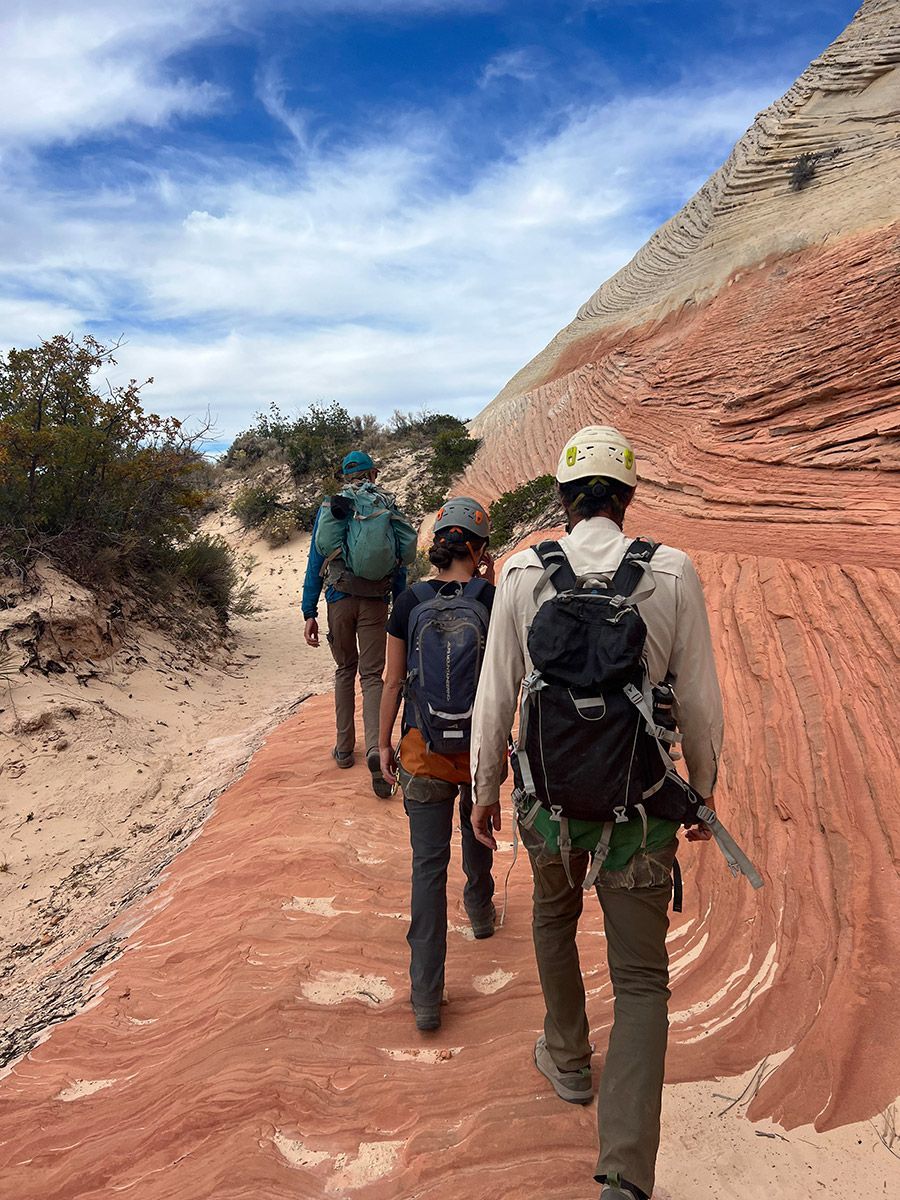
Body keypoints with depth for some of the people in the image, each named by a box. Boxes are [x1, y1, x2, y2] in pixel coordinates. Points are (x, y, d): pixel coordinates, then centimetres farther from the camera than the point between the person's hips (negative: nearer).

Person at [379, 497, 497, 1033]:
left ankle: (426, 996, 9)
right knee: (477, 833, 30)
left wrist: (384, 744, 9)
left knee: (429, 865, 6)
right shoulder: (494, 599, -10)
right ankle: (481, 910, 56)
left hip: (425, 751, -1)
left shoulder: (411, 601, -8)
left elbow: (393, 682, -3)